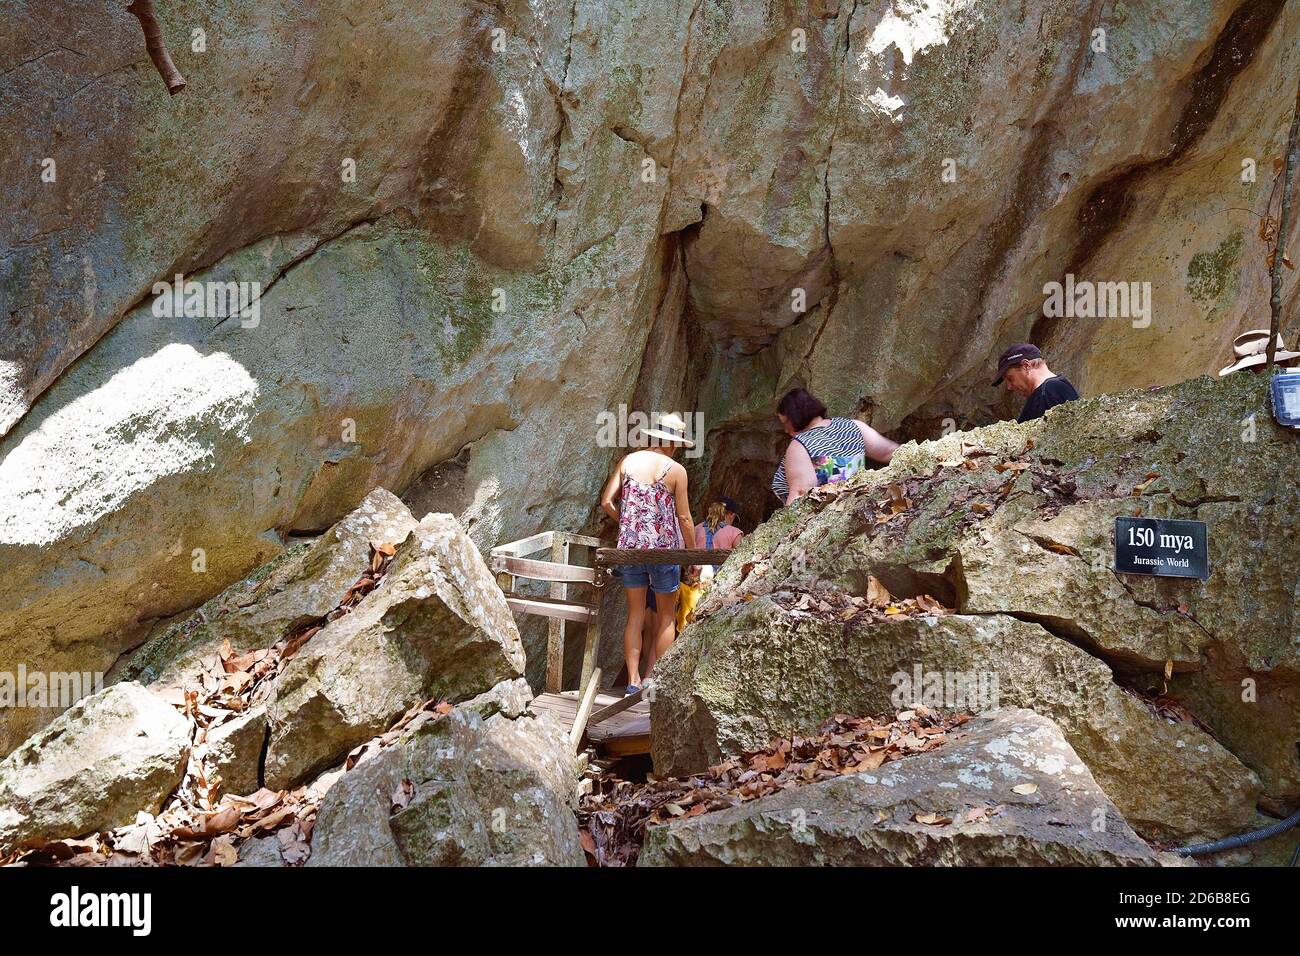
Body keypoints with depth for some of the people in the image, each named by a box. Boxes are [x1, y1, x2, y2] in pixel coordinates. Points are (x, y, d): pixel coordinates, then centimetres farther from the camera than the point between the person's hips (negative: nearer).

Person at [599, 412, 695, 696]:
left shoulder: (627, 461, 3)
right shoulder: (675, 470, -7)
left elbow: (606, 501, 0)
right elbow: (684, 518, -5)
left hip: (629, 547, 3)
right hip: (664, 549, -3)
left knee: (635, 616, 11)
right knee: (667, 617, 12)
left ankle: (634, 680, 9)